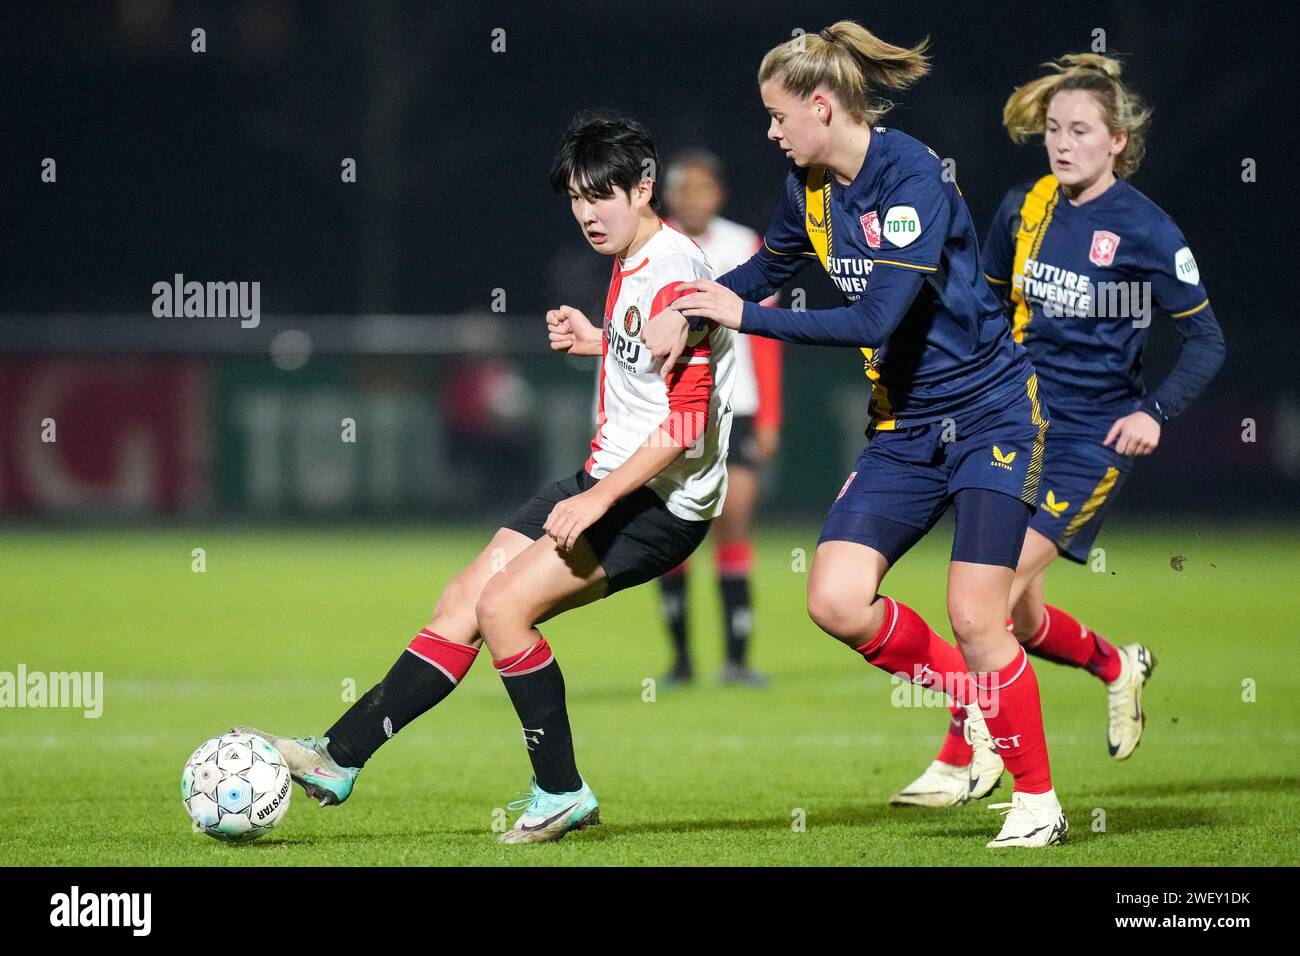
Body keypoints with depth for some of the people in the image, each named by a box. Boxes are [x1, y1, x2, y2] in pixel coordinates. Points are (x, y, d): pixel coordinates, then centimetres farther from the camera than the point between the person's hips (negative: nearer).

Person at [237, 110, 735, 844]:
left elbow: (686, 421, -24)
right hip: (610, 479, 9)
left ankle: (563, 794, -6)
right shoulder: (632, 262, 13)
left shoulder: (673, 275, -18)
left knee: (503, 604, -19)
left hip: (659, 503, -9)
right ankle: (338, 758, 4)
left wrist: (599, 499, -26)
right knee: (463, 601, 3)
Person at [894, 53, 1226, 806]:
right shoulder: (1023, 210, 3)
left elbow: (1207, 340, -6)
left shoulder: (1145, 230, -12)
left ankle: (960, 758, -4)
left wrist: (1155, 412, -19)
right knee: (1024, 618, 6)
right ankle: (1118, 666, 35)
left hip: (1095, 436, -6)